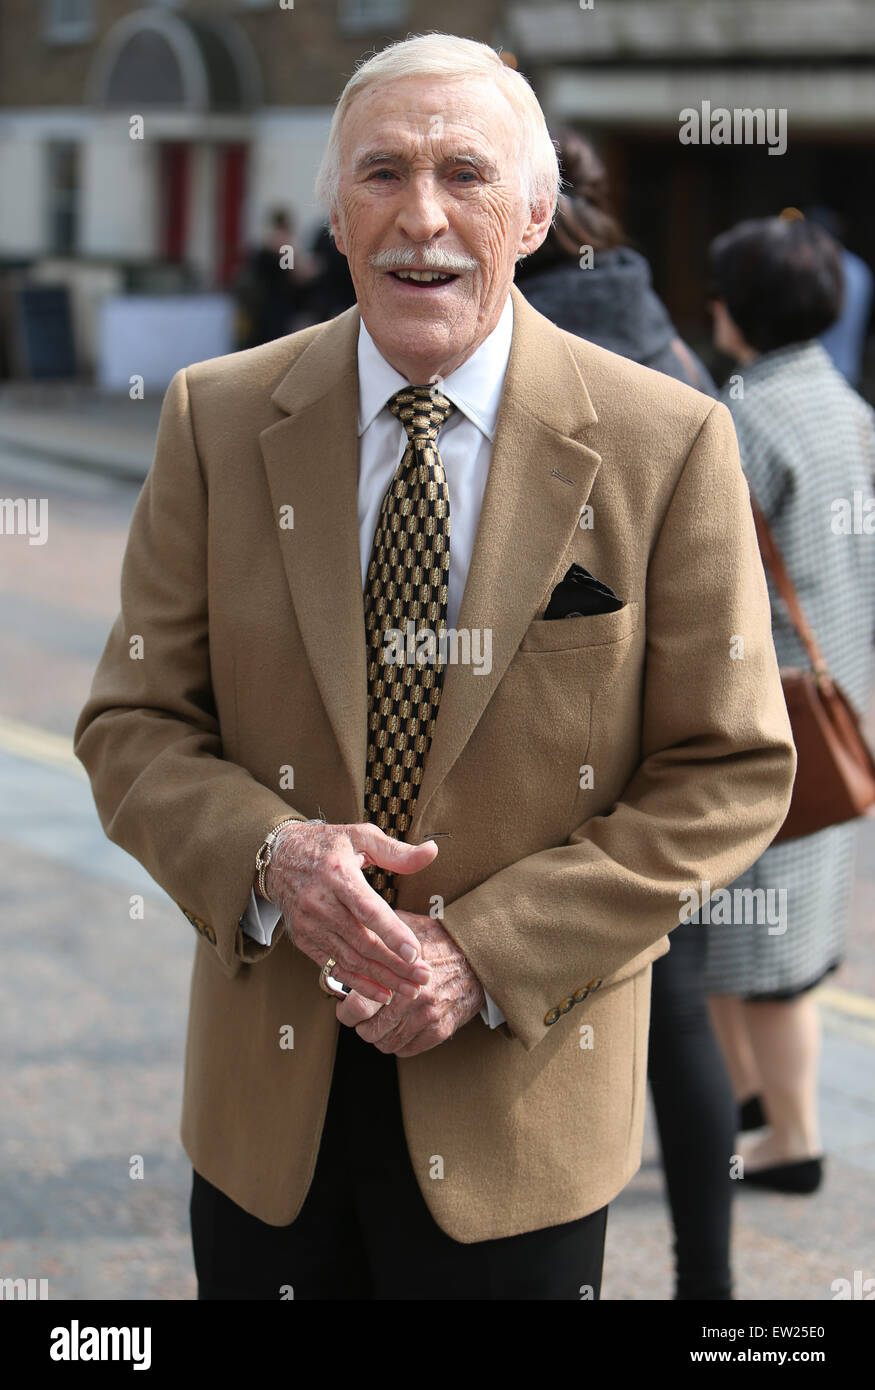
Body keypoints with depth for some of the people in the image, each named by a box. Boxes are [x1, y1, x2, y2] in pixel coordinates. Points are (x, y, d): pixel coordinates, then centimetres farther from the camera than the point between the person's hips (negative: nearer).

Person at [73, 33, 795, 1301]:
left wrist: (487, 952, -15)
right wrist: (268, 854, -19)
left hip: (523, 1100, -1)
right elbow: (131, 725, 2)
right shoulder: (217, 418, -1)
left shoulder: (669, 446, -7)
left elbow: (733, 777, -6)